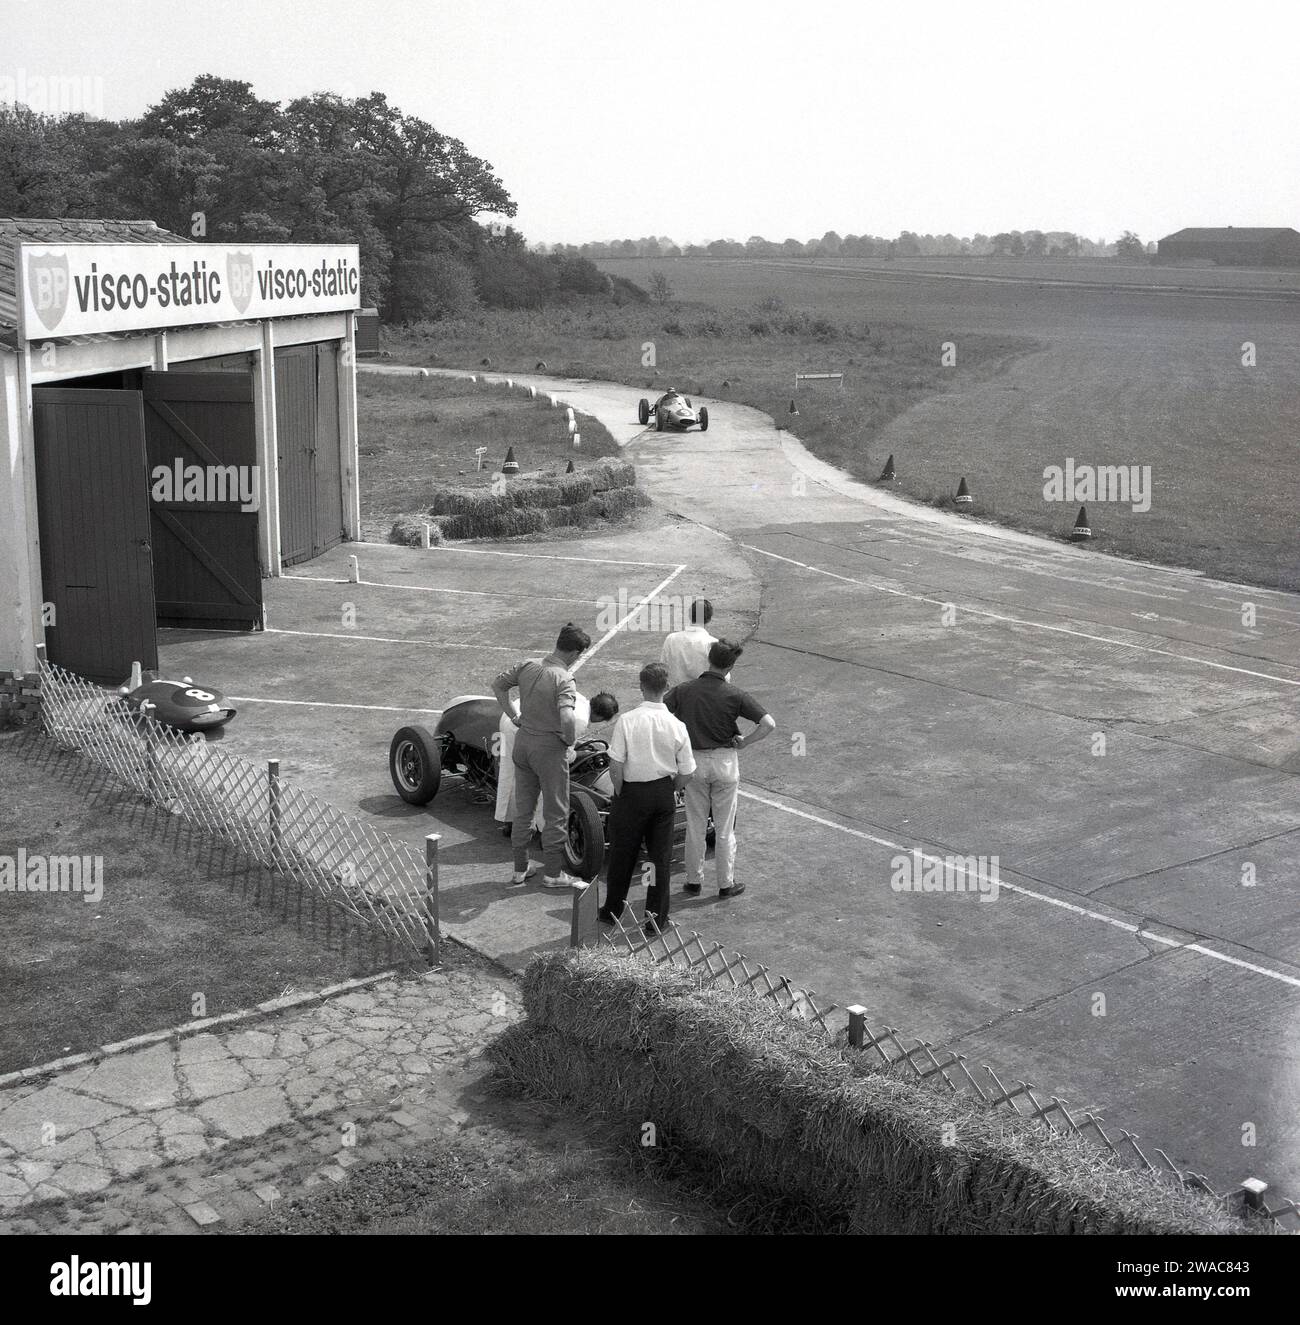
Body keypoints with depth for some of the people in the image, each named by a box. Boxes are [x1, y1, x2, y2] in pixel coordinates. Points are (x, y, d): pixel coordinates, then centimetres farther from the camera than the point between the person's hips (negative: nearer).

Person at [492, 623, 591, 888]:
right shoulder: (564, 679, -23)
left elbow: (498, 685, 12)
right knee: (556, 813, 10)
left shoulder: (527, 665, -2)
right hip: (550, 748, -7)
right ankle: (553, 873, 19)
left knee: (523, 809, 18)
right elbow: (567, 719, -36)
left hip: (523, 741, 7)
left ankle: (520, 868, 28)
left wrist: (513, 716, 15)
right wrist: (570, 742, -16)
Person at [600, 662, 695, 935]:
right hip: (664, 793, 2)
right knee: (661, 856, 11)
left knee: (623, 854, 14)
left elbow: (615, 766, -16)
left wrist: (620, 794, -1)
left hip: (632, 792, -2)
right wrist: (671, 790, 13)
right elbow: (686, 773, -4)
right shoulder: (676, 726, -8)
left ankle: (612, 912, 29)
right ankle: (656, 920, 17)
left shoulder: (627, 720, -16)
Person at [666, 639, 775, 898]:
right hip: (725, 761, -2)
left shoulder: (684, 690, -5)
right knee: (724, 828, 9)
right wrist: (743, 742, -3)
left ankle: (694, 880, 22)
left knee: (695, 826, 14)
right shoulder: (735, 695, -10)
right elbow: (769, 724, -15)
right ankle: (726, 884, 16)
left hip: (694, 760, 2)